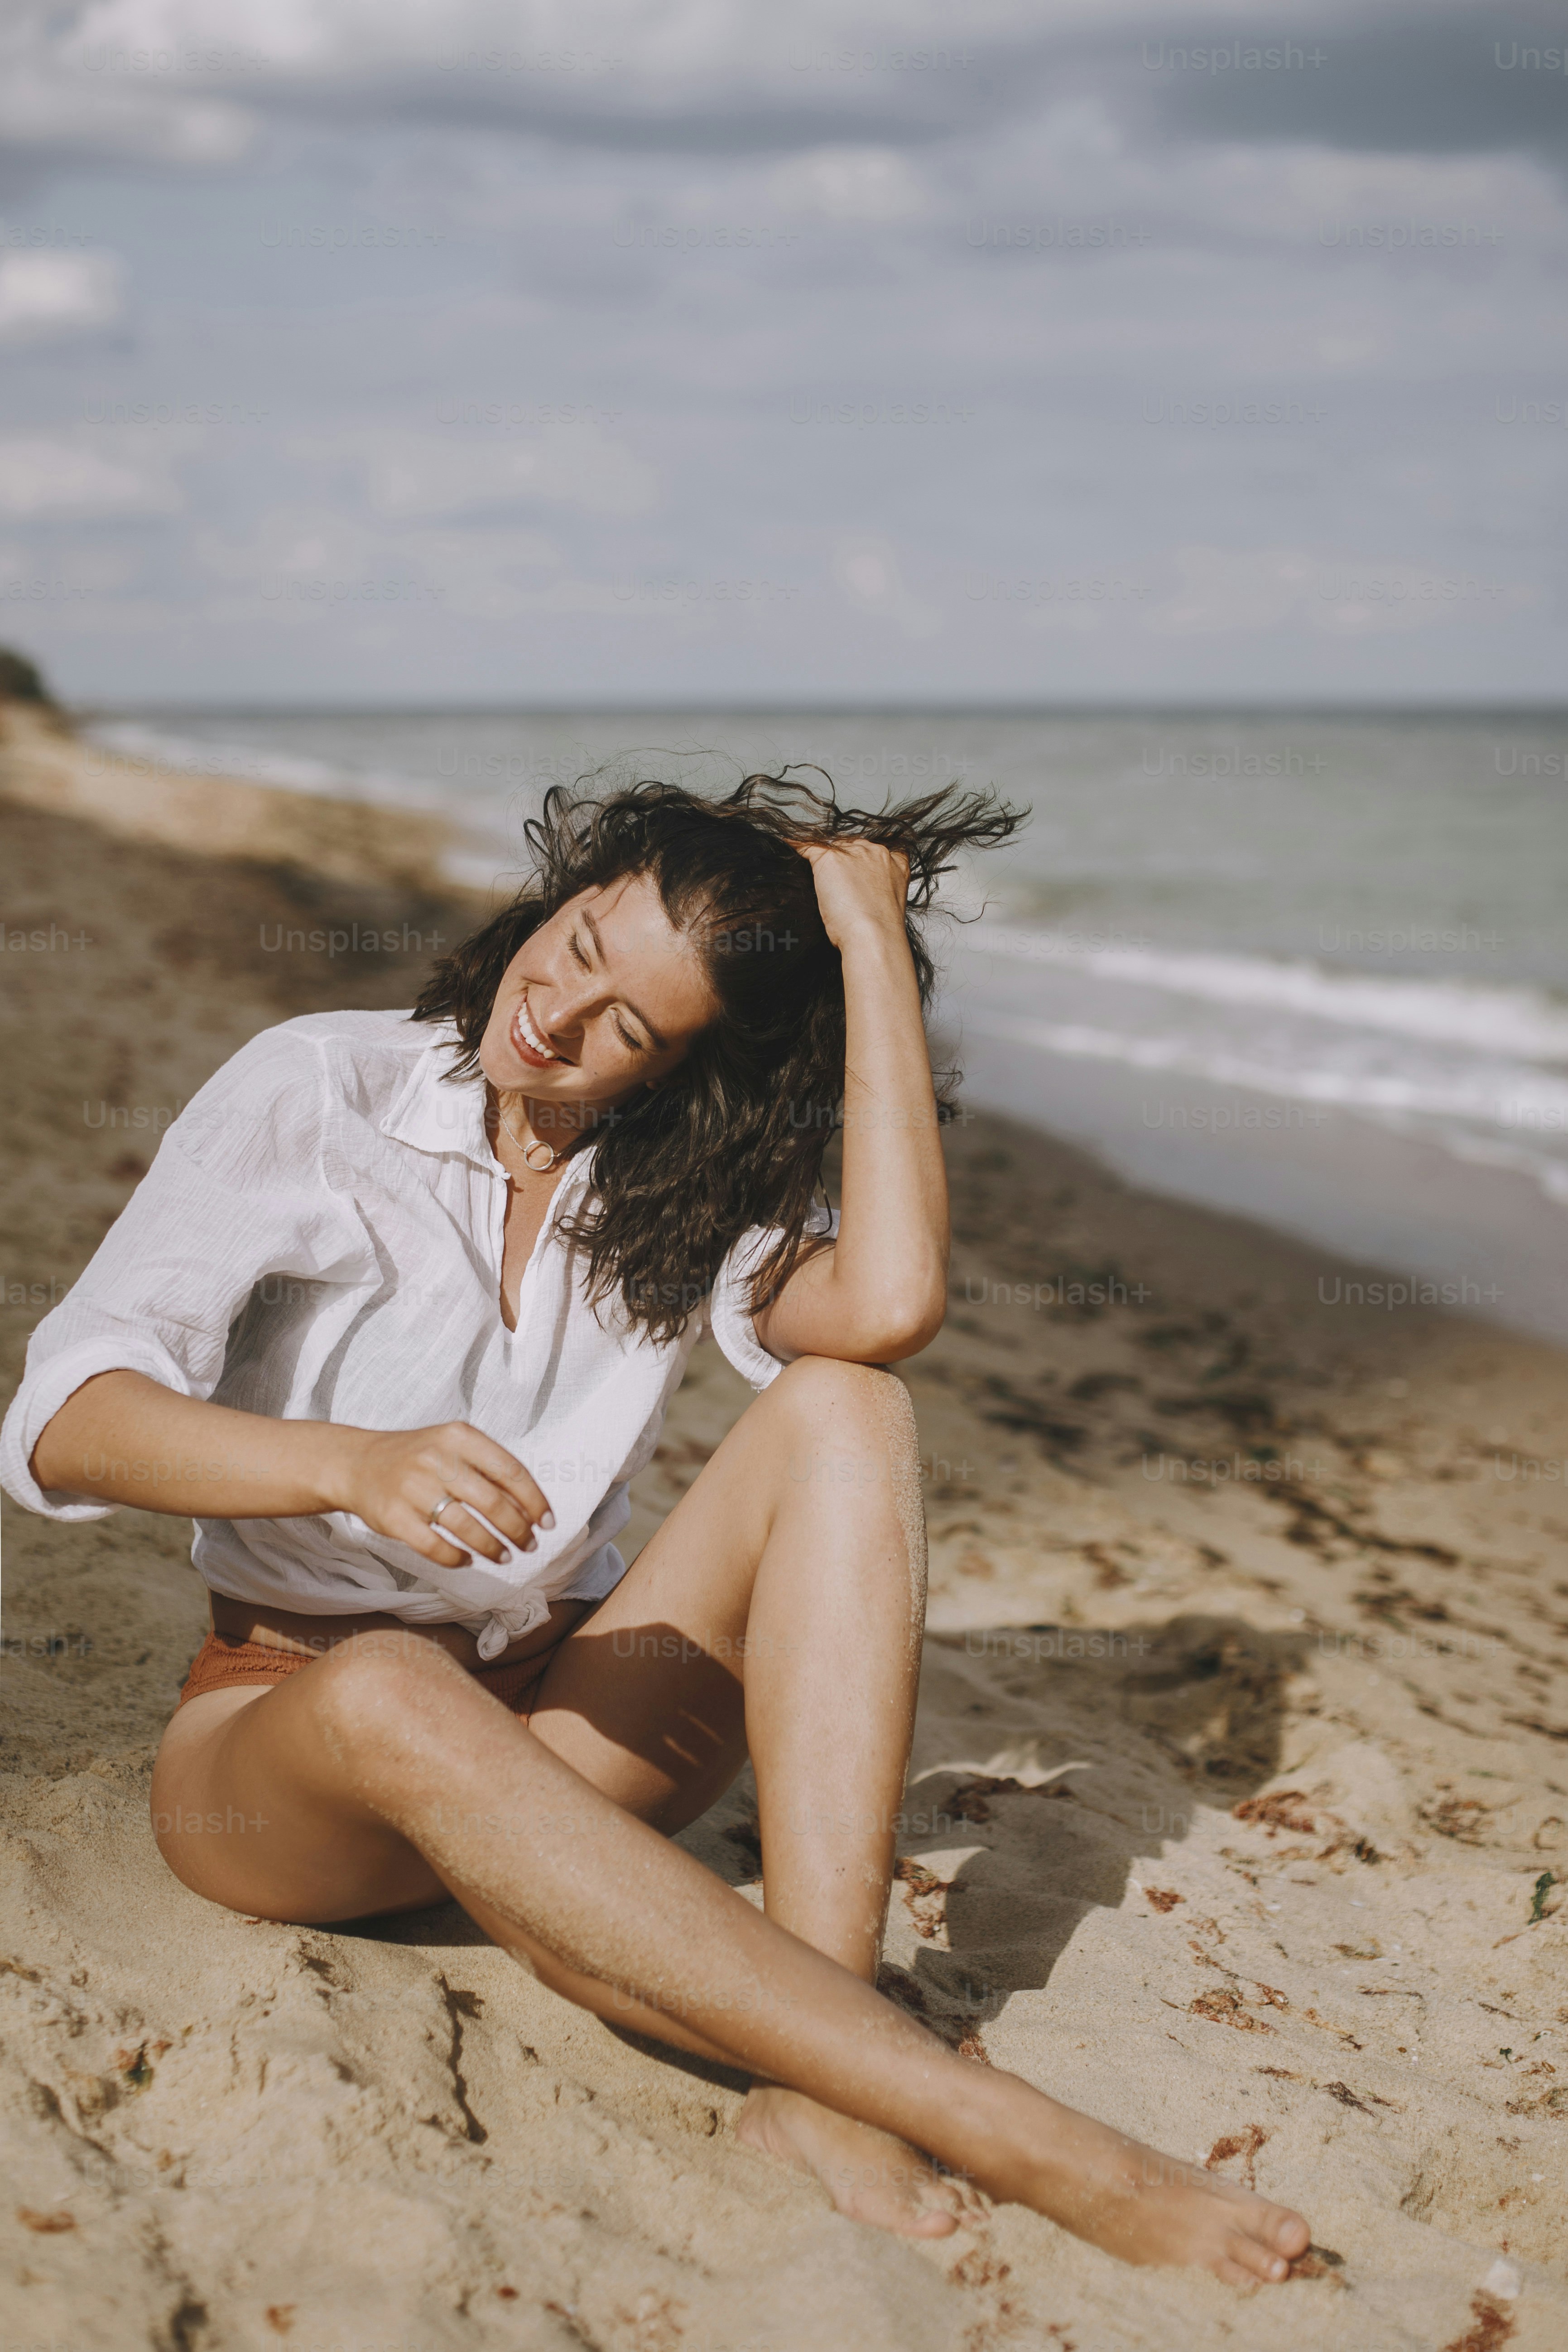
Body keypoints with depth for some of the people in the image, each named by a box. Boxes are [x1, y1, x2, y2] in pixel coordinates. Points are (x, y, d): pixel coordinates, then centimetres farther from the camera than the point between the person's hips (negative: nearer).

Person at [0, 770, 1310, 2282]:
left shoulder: (690, 1194, 2)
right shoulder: (317, 1094, -6)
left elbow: (890, 1305, -22)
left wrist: (875, 945, -16)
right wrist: (355, 1461, -35)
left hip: (563, 1731, 3)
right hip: (291, 1726, -3)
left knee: (843, 1408, -21)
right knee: (396, 1692, -41)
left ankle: (821, 2077, -37)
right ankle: (1017, 2141, -47)